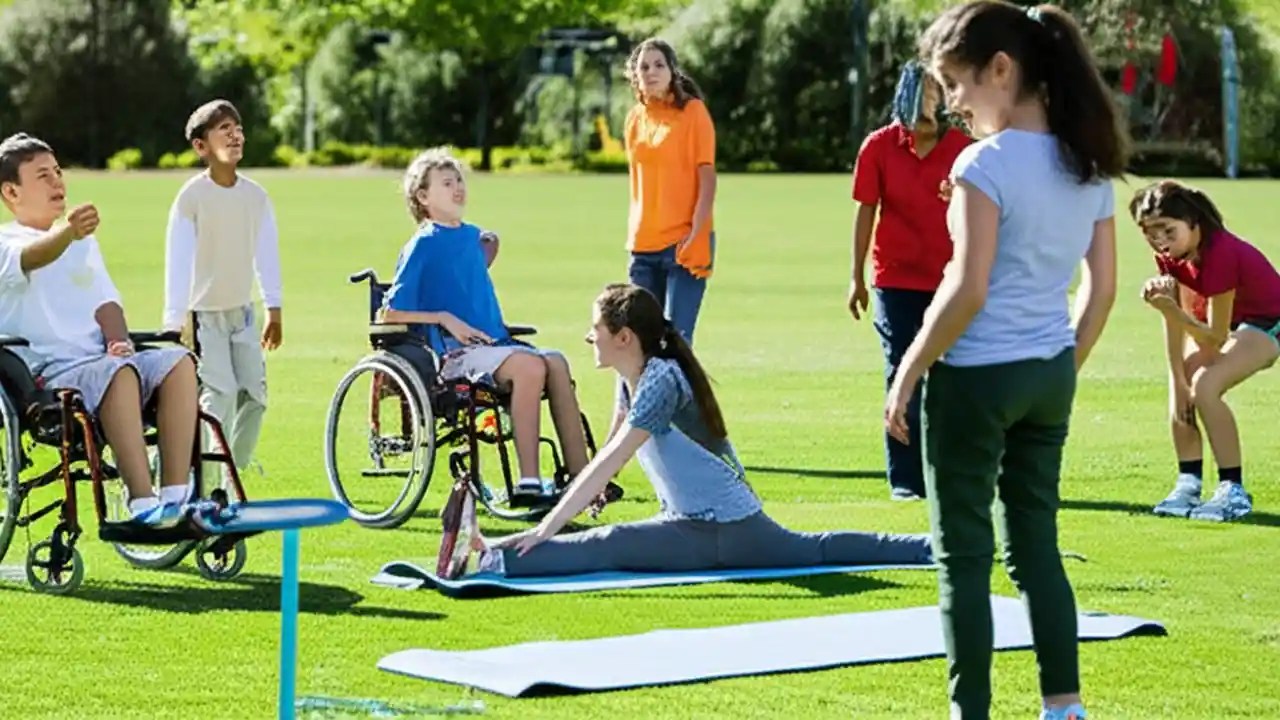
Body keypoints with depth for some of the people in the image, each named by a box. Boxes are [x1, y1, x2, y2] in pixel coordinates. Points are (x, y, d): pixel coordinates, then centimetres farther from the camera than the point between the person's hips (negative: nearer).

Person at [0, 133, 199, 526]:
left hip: (98, 360, 6)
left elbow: (106, 302, 18)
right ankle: (142, 503, -40)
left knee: (178, 362, -22)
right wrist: (67, 232, -44)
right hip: (44, 373, -6)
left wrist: (117, 341, -5)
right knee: (119, 373, -37)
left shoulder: (84, 243, 24)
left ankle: (175, 495, -26)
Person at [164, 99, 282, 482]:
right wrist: (175, 323, -18)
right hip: (204, 313, -5)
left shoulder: (255, 196, 0)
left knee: (254, 395, 2)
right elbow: (178, 260, -15)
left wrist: (274, 310, 12)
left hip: (242, 311, 5)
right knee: (220, 394, -16)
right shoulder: (192, 196, -14)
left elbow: (267, 253, 9)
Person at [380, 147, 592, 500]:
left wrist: (484, 259, 17)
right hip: (454, 355, -6)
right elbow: (390, 314, -3)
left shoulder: (473, 236, 19)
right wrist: (445, 319, -10)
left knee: (556, 363, -22)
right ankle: (528, 481, -33)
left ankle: (580, 475, -26)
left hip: (494, 343, 6)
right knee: (530, 366, -32)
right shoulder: (422, 246, 0)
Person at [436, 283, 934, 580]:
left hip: (720, 530, -10)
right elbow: (608, 463, 9)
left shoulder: (660, 382, -20)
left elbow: (607, 465, -27)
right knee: (816, 550, 24)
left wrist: (545, 529, -31)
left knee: (602, 548, -28)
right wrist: (553, 523, 3)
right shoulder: (631, 383, 8)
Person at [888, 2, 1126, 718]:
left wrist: (906, 376, -12)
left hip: (976, 378, -7)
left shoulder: (987, 162, -16)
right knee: (1037, 546, 15)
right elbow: (1103, 288, 9)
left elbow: (968, 291, -20)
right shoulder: (1091, 164, 6)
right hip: (1049, 378, 7)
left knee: (964, 555, 3)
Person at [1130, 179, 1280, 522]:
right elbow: (1177, 318, -9)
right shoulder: (1170, 254, -15)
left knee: (1205, 387, -25)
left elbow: (1215, 339, -32)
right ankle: (1188, 484, 3)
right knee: (1181, 388, -7)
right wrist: (1178, 382, -10)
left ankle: (1233, 491, -16)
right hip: (1225, 315, 8)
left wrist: (1169, 308, -45)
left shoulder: (1220, 253, -36)